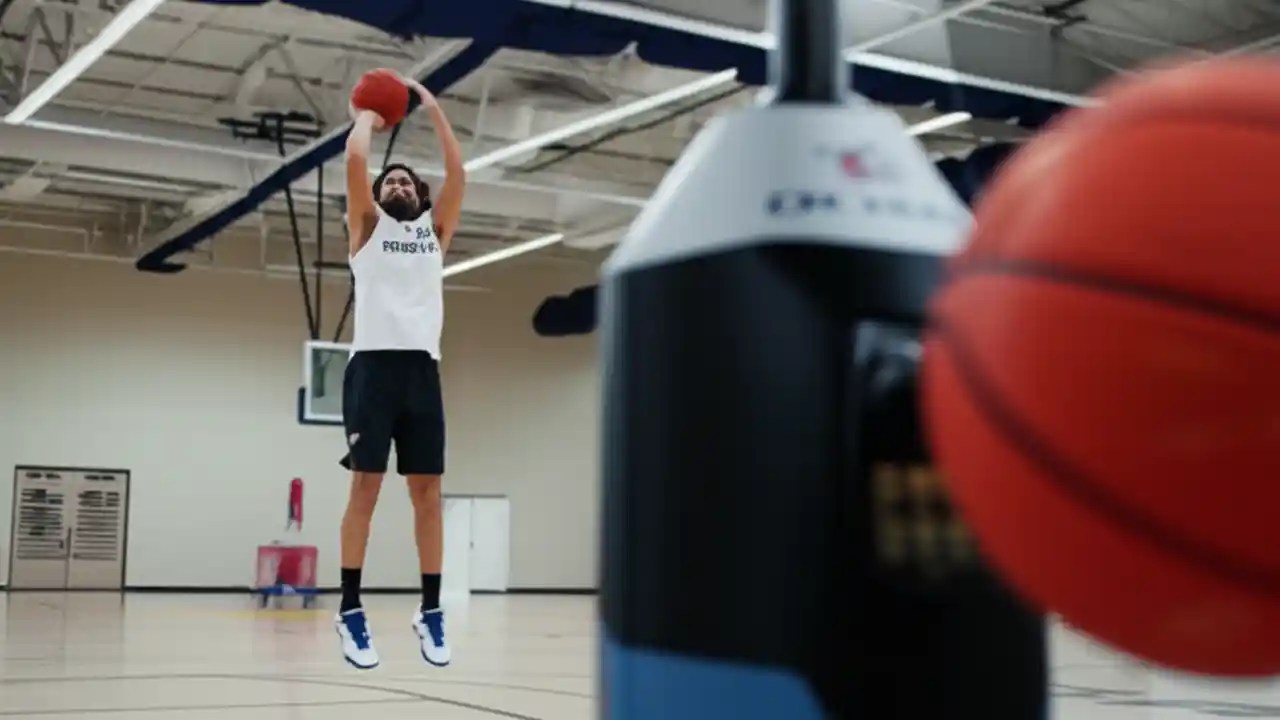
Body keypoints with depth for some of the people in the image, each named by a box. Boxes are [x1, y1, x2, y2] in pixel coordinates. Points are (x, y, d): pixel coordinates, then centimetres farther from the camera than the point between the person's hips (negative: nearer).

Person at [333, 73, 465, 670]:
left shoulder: (435, 229, 20)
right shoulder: (367, 226, 13)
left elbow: (457, 174, 9)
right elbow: (355, 161, 0)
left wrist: (434, 110, 15)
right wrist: (367, 116, 17)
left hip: (423, 367, 3)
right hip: (373, 363, -3)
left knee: (427, 492, 1)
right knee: (365, 485, -5)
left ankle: (431, 611, 6)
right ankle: (350, 610, -1)